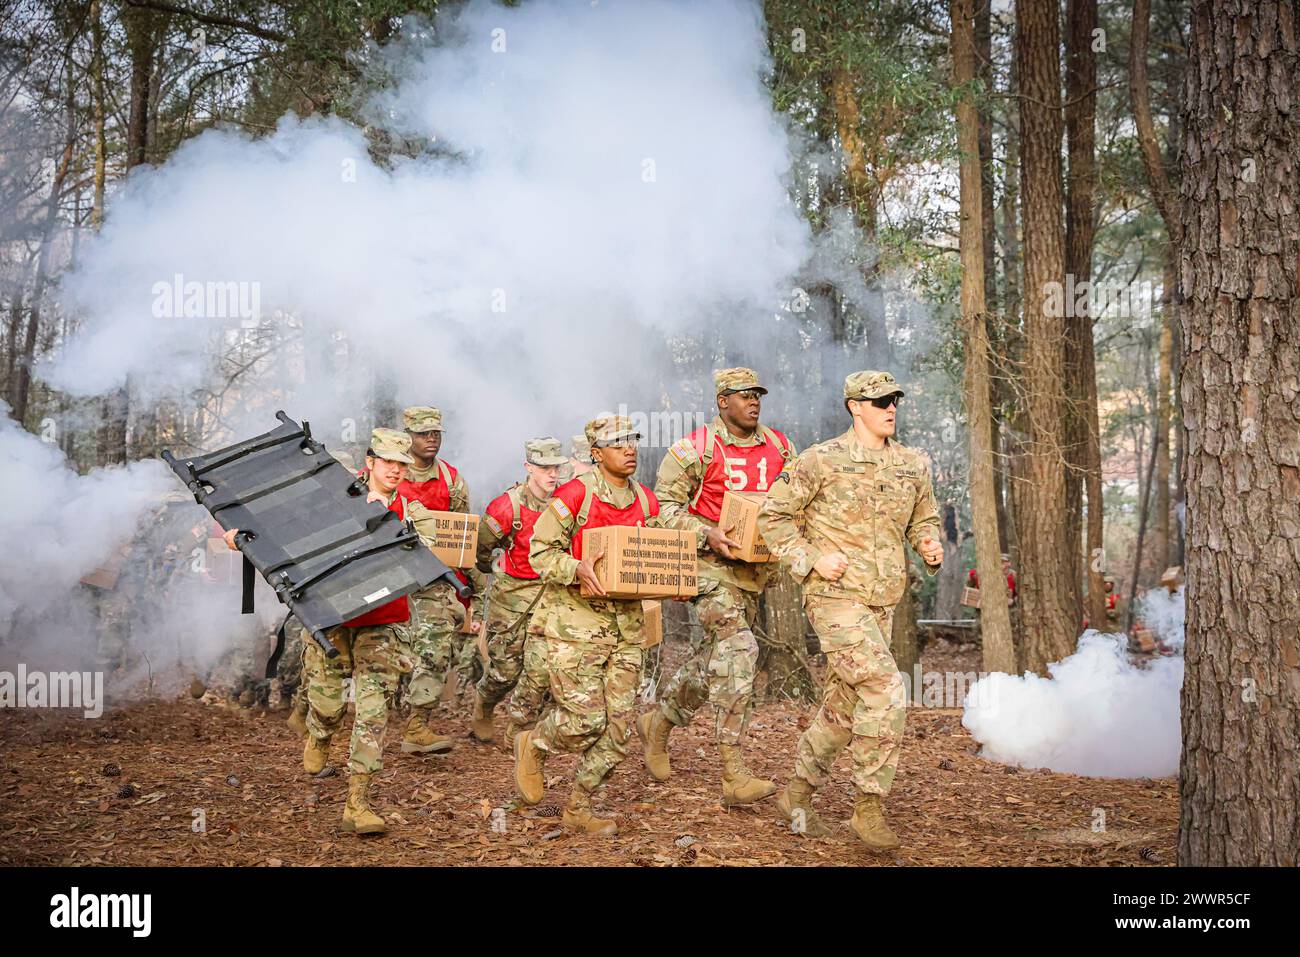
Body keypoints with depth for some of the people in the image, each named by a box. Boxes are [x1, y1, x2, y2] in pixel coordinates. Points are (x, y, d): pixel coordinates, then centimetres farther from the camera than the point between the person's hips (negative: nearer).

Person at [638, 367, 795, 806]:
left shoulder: (779, 448, 10)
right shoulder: (695, 449, -7)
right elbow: (664, 506, -5)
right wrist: (706, 534, -18)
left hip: (755, 568, 7)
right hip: (711, 563, -7)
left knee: (713, 656, 16)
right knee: (737, 649, -20)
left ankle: (658, 723, 41)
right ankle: (733, 774, -18)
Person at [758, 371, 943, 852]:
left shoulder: (913, 465, 8)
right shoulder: (822, 461, -8)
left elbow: (924, 519, 22)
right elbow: (774, 515, -3)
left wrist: (930, 545, -1)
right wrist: (812, 560, -13)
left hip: (882, 602, 7)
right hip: (835, 597, -7)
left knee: (842, 707, 13)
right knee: (886, 691, -18)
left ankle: (799, 792, 31)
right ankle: (869, 806, -7)